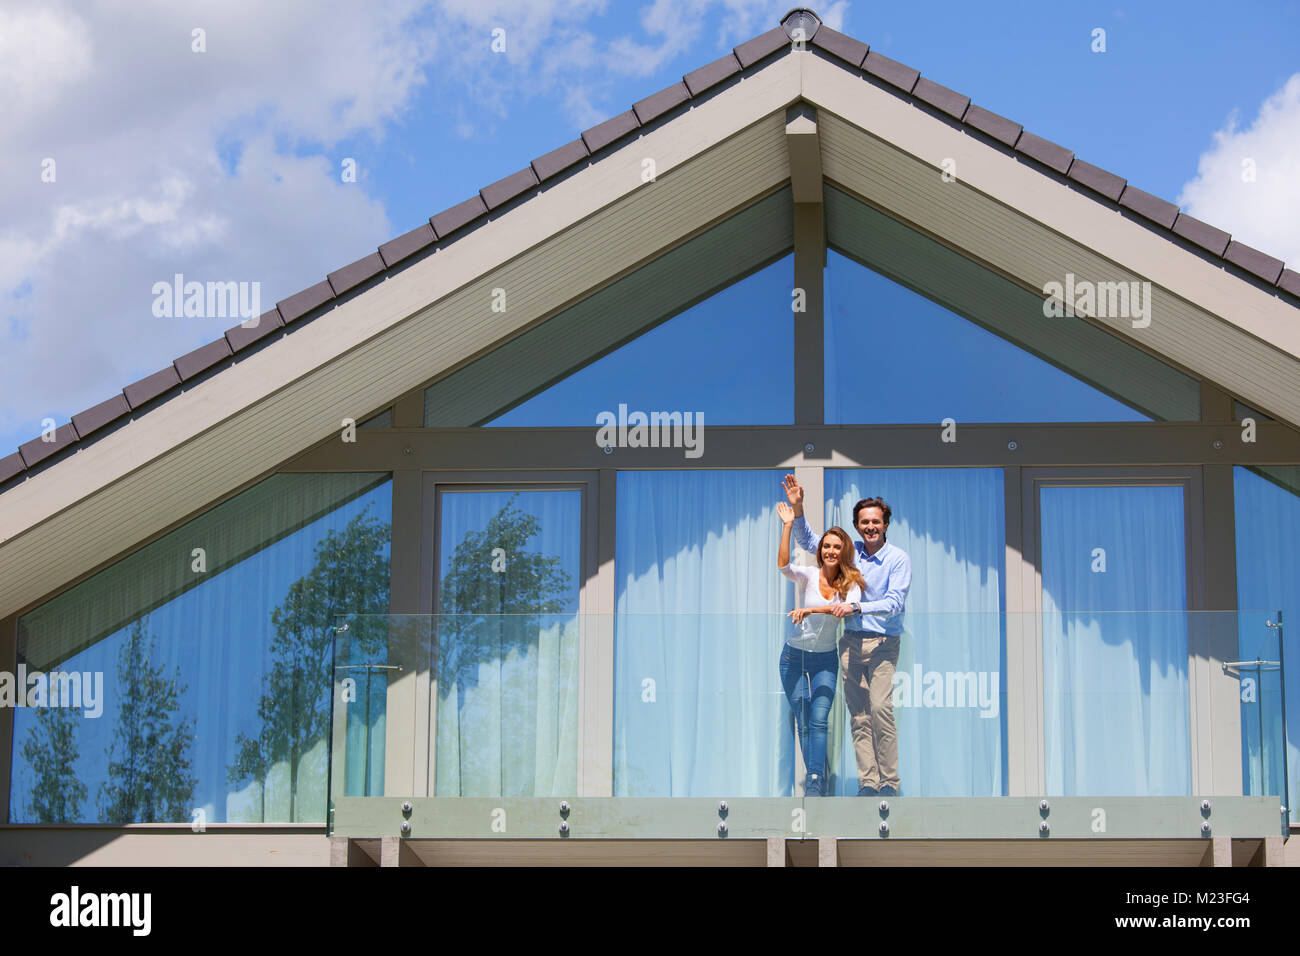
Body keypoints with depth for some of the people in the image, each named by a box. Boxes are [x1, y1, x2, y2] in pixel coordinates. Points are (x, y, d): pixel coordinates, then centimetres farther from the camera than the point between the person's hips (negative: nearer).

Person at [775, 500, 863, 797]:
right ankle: (816, 776, 15)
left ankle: (814, 782, -13)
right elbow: (783, 565, -27)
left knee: (819, 721, -12)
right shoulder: (808, 575, -6)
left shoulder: (850, 584, -3)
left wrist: (810, 609, -35)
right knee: (803, 723, 3)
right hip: (794, 657, 0)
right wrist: (787, 526, -31)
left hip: (825, 660, 0)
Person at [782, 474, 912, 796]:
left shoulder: (899, 559, -4)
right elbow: (808, 541, 17)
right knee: (858, 714, 1)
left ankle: (889, 782, -9)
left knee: (880, 708, -15)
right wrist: (797, 509, 3)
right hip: (851, 642, 4)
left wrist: (855, 607, -22)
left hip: (883, 643, -4)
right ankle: (868, 781, 3)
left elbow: (894, 603, -12)